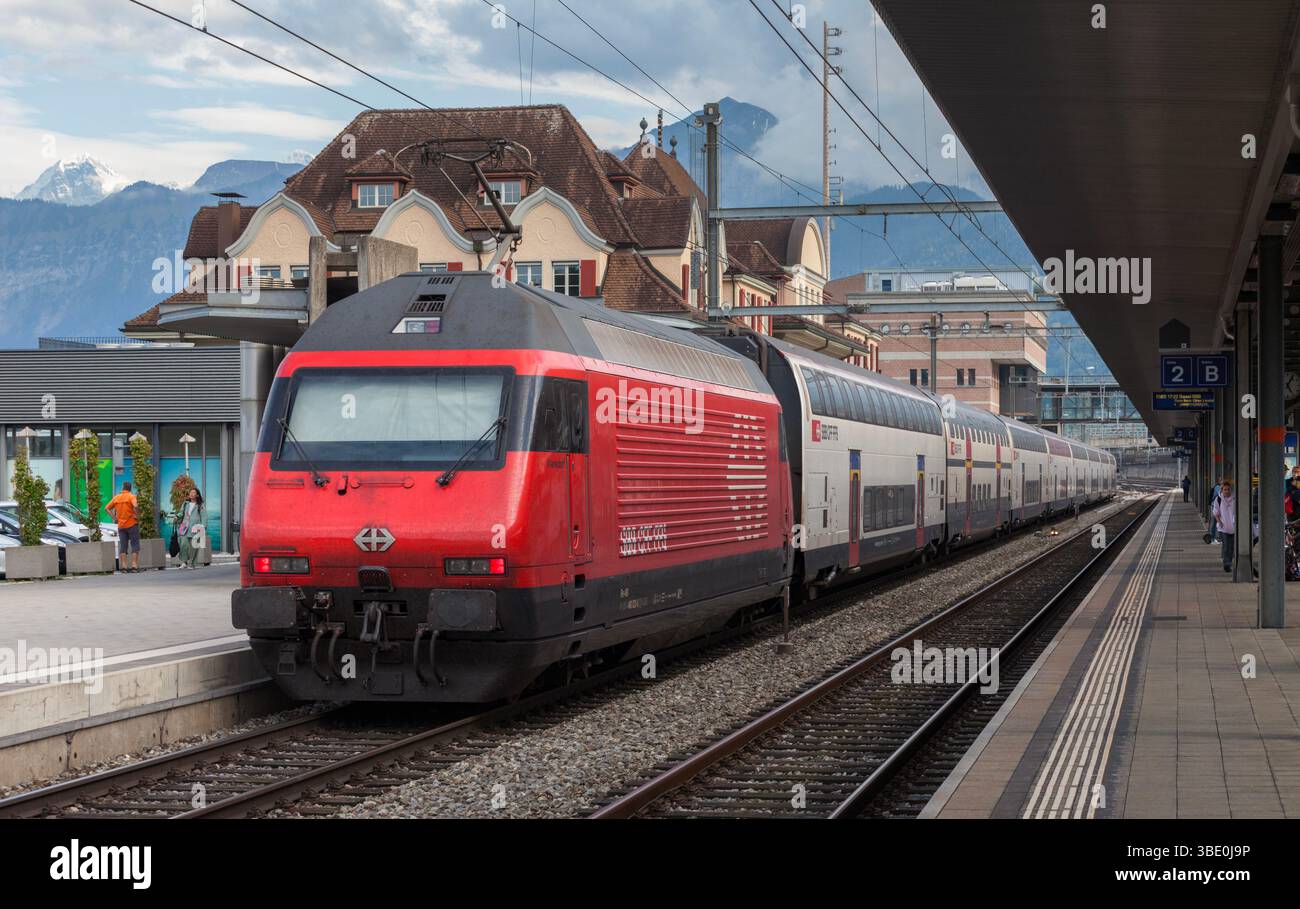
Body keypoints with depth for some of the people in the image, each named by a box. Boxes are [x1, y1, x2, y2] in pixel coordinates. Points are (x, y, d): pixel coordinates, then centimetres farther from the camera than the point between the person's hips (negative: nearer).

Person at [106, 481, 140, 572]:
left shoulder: (116, 498, 7)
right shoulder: (131, 496, -8)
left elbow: (107, 508, 9)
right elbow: (135, 506, -27)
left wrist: (114, 517, 7)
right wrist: (137, 515, -13)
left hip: (121, 525, 4)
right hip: (132, 524, -4)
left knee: (123, 546, 8)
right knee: (135, 545, 2)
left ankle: (123, 566, 5)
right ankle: (134, 565, -5)